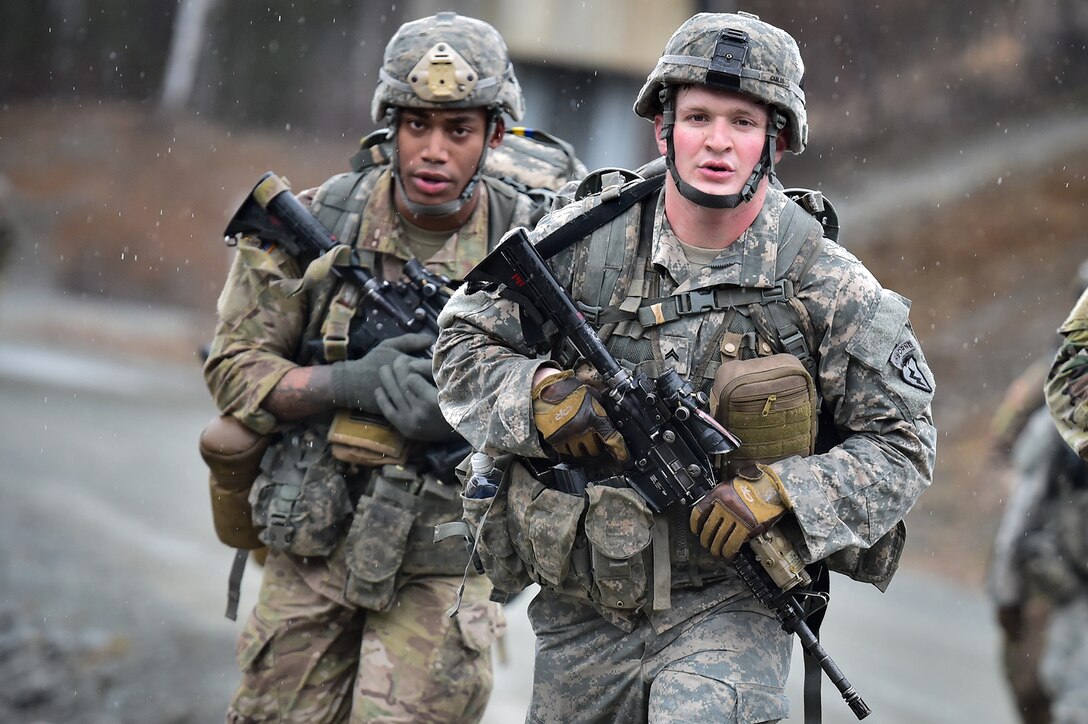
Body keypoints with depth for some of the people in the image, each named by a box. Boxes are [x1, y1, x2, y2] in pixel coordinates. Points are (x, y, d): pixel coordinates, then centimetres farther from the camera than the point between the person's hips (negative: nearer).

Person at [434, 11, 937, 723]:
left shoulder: (824, 283, -6)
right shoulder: (588, 236, -3)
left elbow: (903, 444, -3)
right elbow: (465, 344, 4)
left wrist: (777, 493, -18)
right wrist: (544, 399, -16)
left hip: (728, 606, -3)